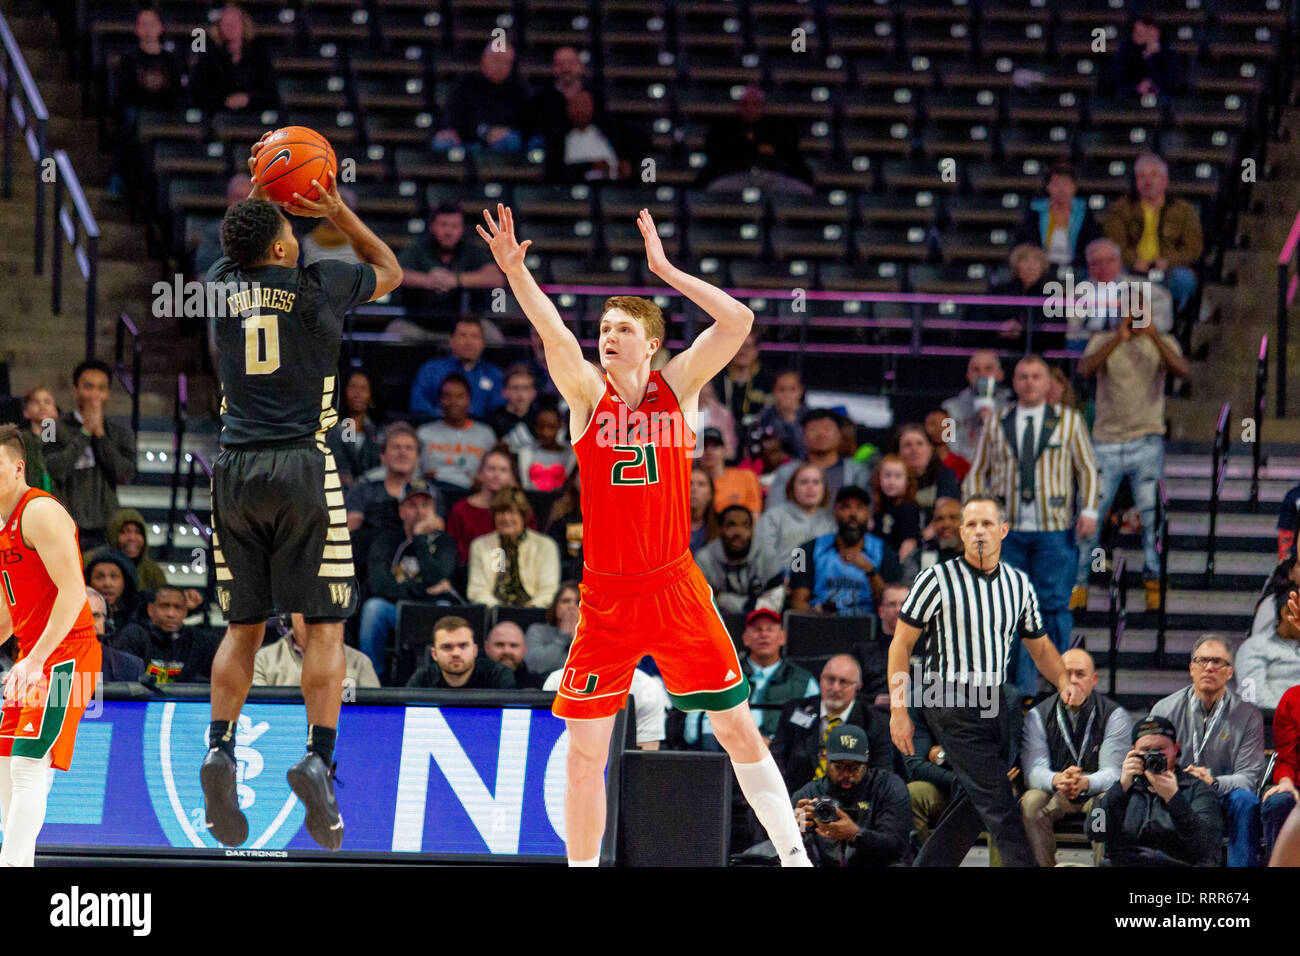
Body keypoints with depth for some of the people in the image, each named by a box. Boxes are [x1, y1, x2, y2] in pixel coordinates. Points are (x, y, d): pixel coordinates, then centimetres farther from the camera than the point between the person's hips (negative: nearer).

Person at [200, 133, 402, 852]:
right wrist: (337, 212, 16)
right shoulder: (321, 286, -3)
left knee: (244, 625, 12)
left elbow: (239, 248, 34)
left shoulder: (221, 285, 6)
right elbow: (388, 270, 19)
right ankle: (319, 758, -15)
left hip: (236, 469, 3)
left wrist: (257, 195, 35)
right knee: (324, 625, -1)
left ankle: (220, 748, -4)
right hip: (304, 466, -3)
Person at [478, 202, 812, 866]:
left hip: (675, 588, 0)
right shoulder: (588, 393, -1)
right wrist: (515, 271, -36)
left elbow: (738, 321, -11)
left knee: (738, 729, 5)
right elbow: (555, 335, -19)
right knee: (585, 755, -1)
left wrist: (665, 270, -13)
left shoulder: (678, 385, 1)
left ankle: (793, 855, 15)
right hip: (605, 598, 0)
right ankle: (583, 871, 10)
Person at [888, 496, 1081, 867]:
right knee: (998, 804, -11)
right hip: (952, 705, -6)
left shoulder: (1018, 583, 11)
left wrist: (1064, 682, -1)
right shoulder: (937, 579, -5)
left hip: (996, 704, 6)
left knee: (974, 805, 7)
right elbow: (902, 643, -2)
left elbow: (1040, 646, 20)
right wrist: (899, 711, -9)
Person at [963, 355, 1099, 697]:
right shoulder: (996, 425, 12)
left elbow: (1087, 469, 9)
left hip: (1055, 531, -1)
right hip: (1008, 531, 1)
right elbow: (978, 473, 15)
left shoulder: (1070, 421, 9)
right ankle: (1023, 688, 3)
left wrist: (1089, 511, -3)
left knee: (1055, 605, -6)